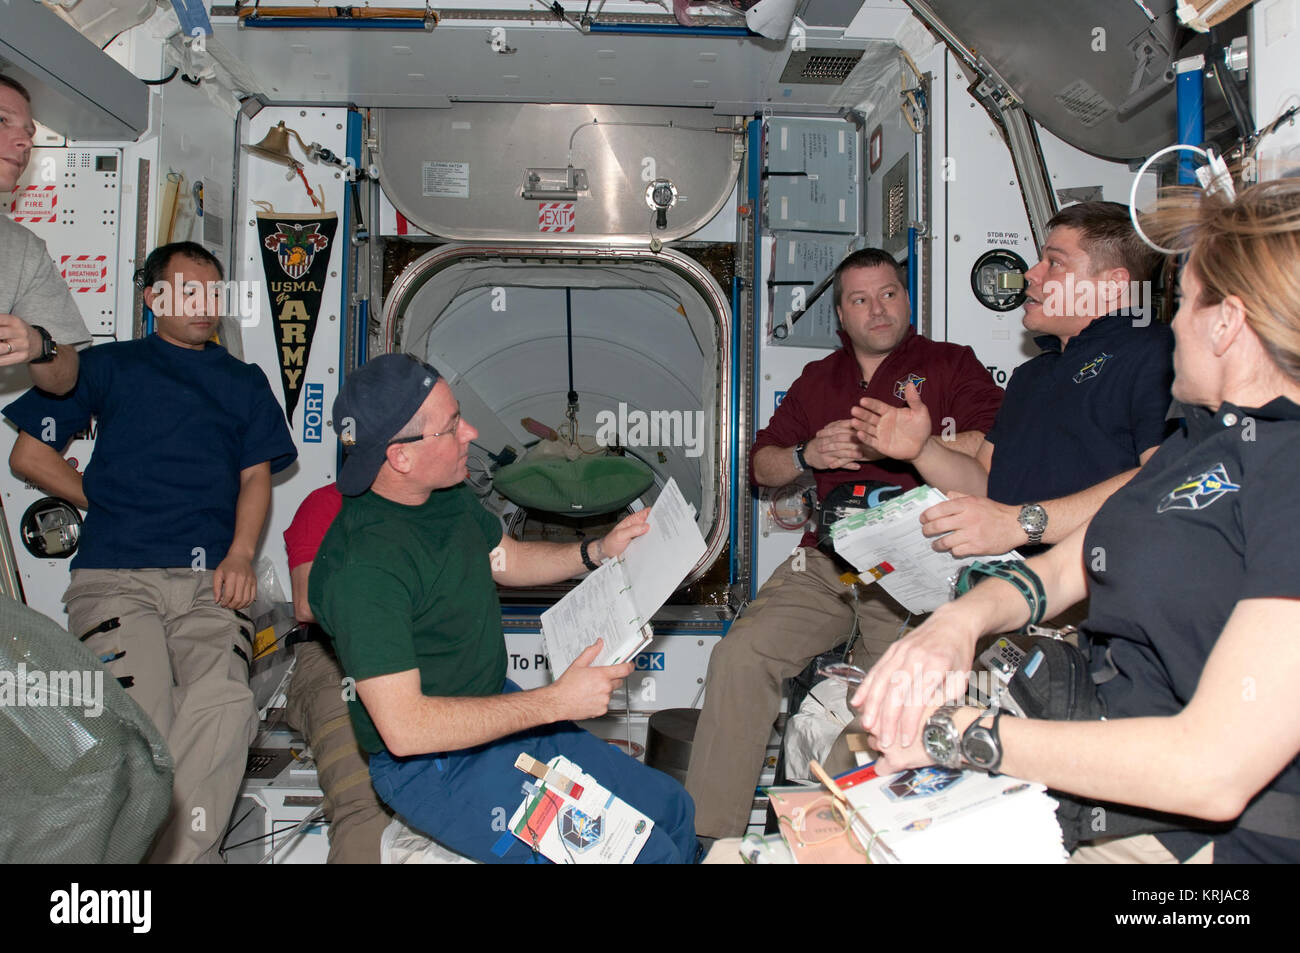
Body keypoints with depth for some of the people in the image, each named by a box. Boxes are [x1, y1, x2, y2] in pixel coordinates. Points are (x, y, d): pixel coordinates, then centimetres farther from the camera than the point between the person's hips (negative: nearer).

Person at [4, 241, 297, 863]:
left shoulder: (244, 381, 25)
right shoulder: (107, 366, 22)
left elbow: (256, 474, 15)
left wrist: (240, 554, -1)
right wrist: (107, 502, 15)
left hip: (209, 579, 1)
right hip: (114, 576, 0)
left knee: (223, 705, -27)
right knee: (141, 713, -24)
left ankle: (179, 853, -20)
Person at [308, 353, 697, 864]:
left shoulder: (448, 494, 0)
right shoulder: (362, 567, -28)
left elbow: (507, 559, 19)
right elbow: (404, 728, -29)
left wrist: (599, 551, 3)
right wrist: (555, 702, -27)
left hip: (497, 708, 9)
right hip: (434, 764, -9)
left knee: (672, 810, 8)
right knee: (648, 853, -16)